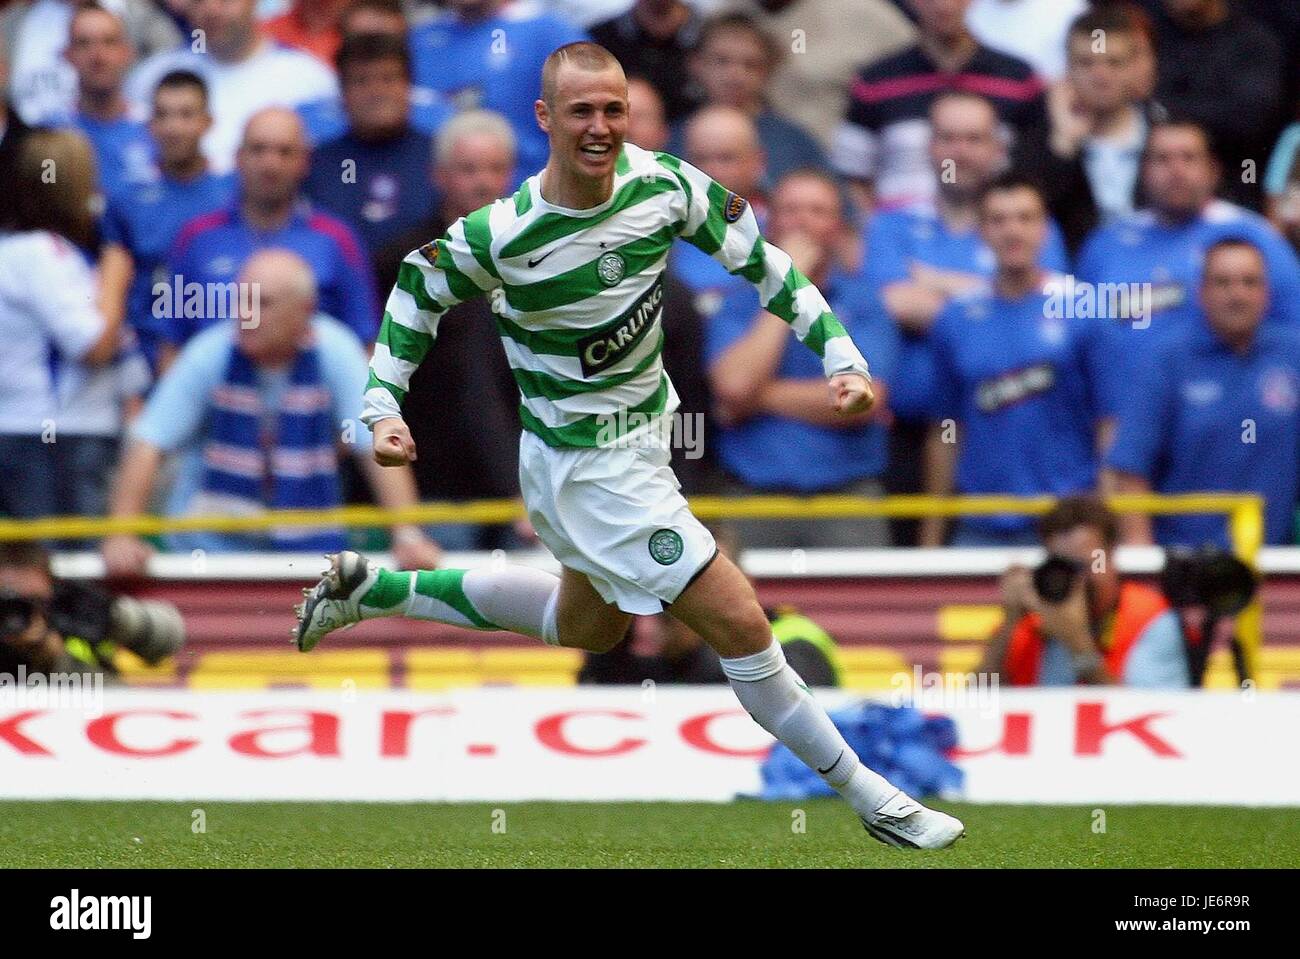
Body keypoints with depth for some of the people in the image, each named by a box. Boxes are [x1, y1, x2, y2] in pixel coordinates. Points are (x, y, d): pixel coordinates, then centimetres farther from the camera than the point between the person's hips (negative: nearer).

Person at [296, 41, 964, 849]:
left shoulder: (663, 183, -13)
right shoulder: (504, 236, -25)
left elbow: (760, 258, -2)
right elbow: (418, 288, -7)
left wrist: (841, 352, -10)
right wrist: (385, 407, -13)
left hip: (641, 437, 8)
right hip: (588, 468, -8)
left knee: (588, 627, 30)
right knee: (739, 622, -9)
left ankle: (377, 590, 38)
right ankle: (869, 797, 5)